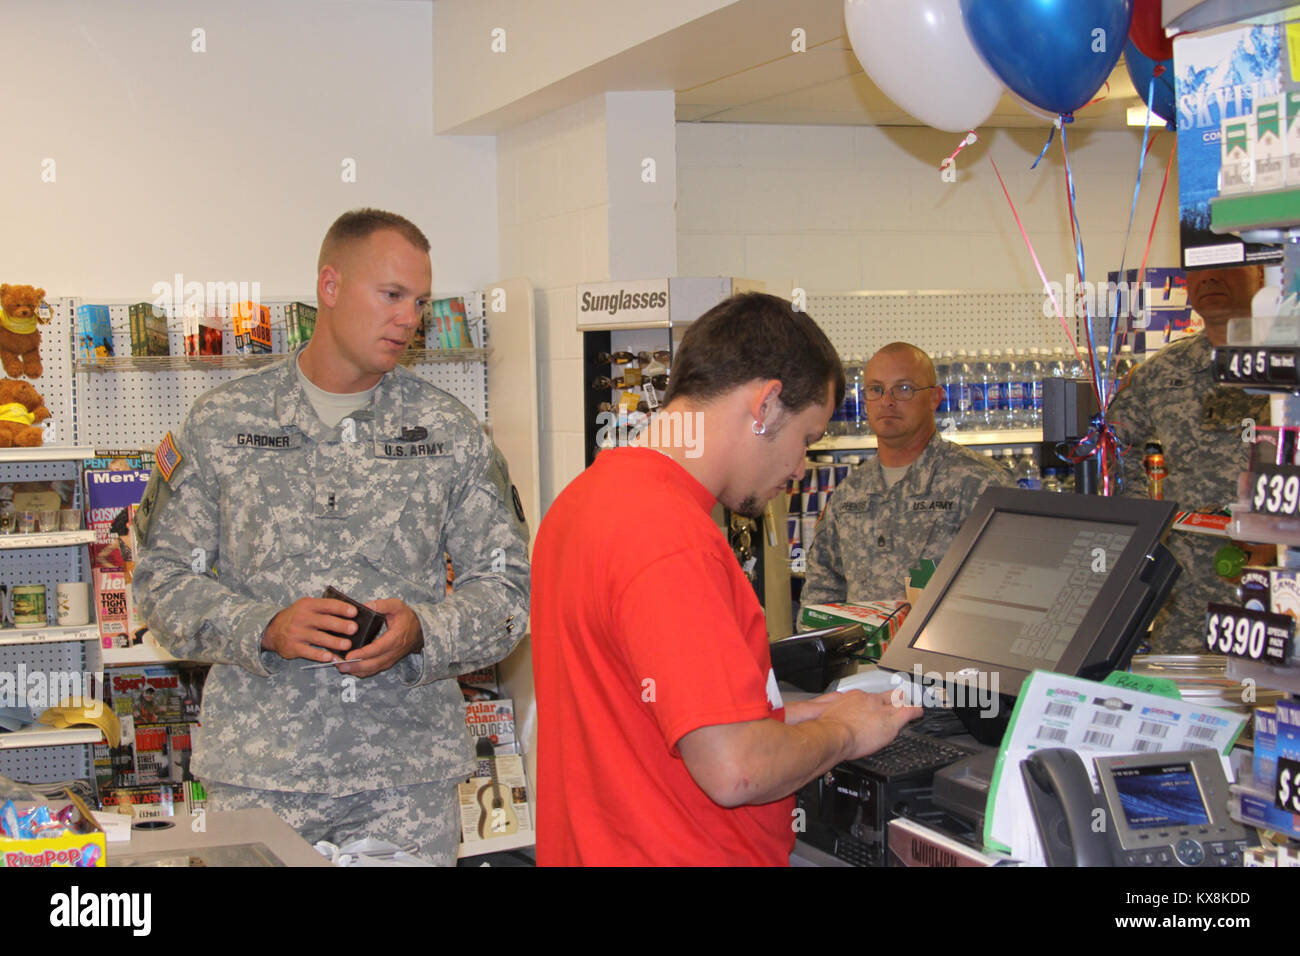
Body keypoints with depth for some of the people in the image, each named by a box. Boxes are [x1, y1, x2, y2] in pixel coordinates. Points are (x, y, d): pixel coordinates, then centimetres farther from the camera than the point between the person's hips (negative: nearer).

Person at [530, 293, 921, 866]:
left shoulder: (586, 496, 7)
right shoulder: (672, 540, -24)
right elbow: (735, 771, -27)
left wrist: (784, 719, 11)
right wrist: (841, 732, -9)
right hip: (686, 855, -9)